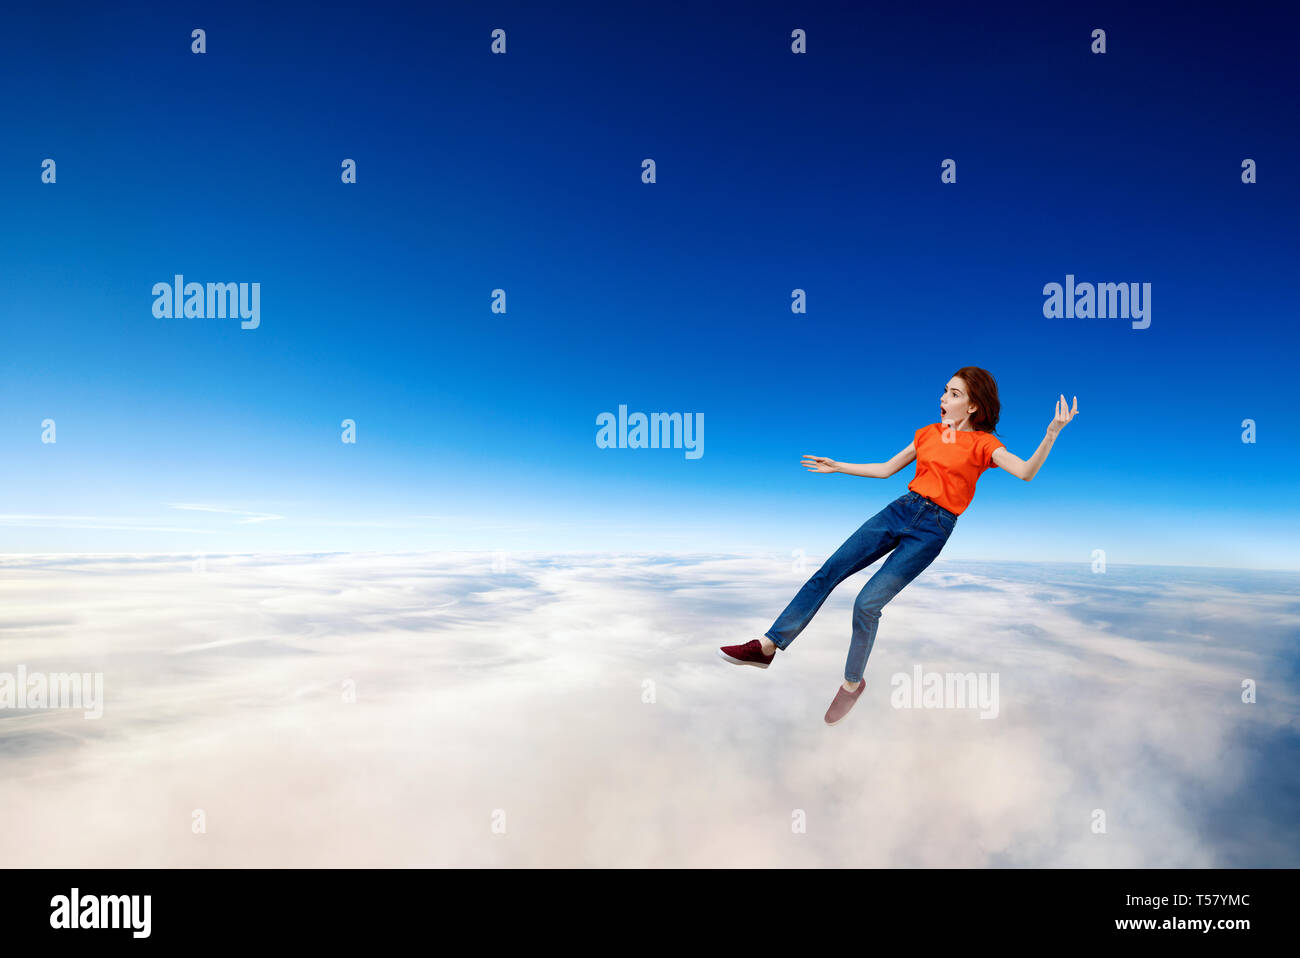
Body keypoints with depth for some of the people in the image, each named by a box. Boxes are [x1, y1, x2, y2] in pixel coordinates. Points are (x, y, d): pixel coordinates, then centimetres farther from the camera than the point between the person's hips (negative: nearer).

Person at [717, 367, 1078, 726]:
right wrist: (837, 466, 23)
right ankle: (768, 646, 0)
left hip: (933, 528, -5)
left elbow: (1025, 472, -17)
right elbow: (886, 469, 22)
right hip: (902, 508, 6)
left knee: (867, 604, -12)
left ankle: (853, 682, 13)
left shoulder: (981, 443, -2)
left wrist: (1052, 432, -31)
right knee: (828, 572, -5)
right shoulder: (927, 433, 14)